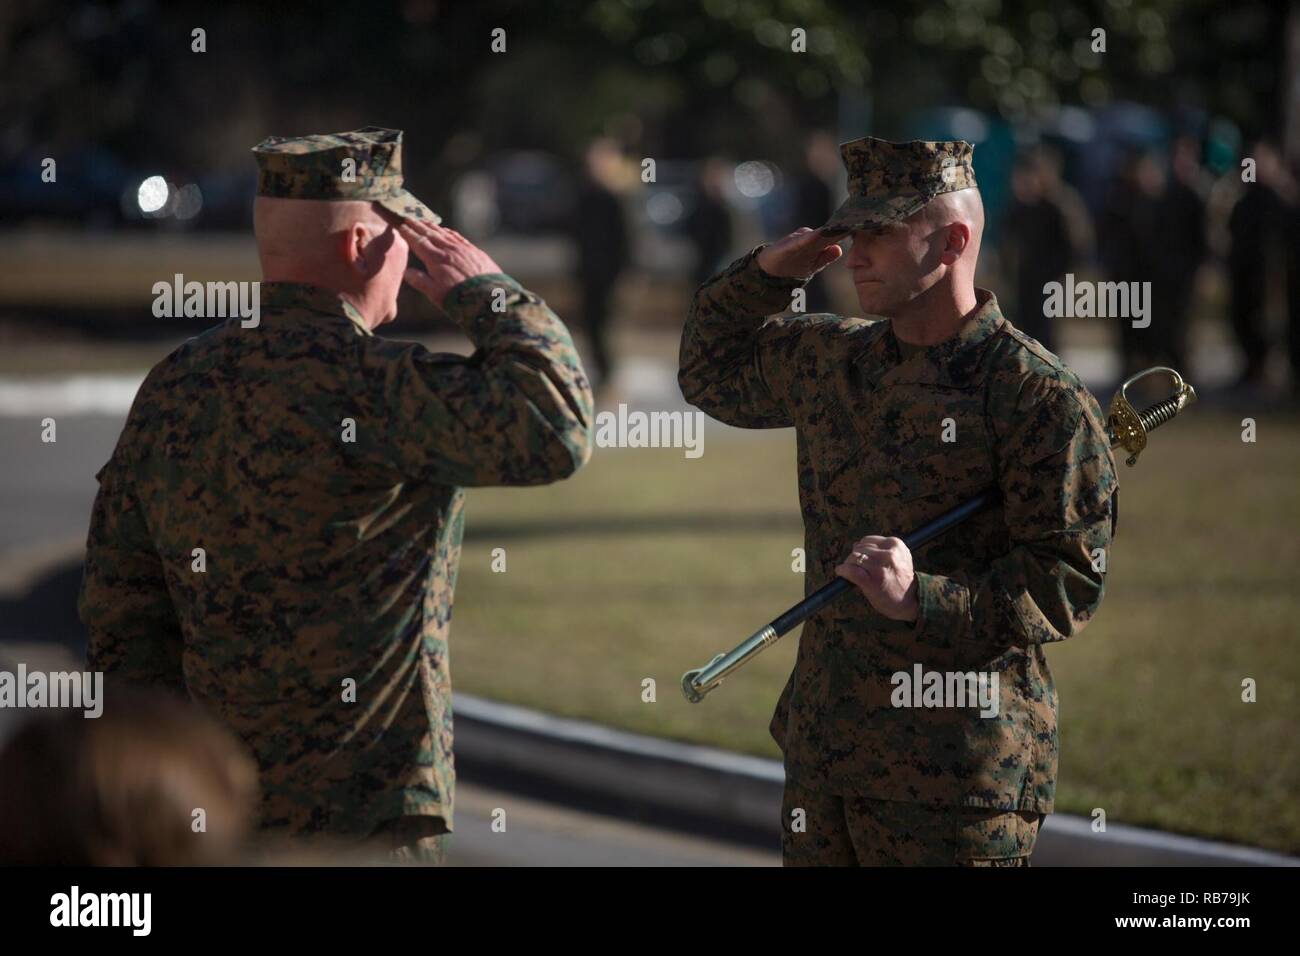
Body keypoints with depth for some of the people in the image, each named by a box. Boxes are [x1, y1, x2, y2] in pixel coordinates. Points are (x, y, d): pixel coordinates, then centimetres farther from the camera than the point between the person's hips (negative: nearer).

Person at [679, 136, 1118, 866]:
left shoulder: (1041, 397, -11)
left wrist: (922, 601, -26)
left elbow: (1068, 584, -15)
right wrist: (767, 275, 13)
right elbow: (712, 374, 30)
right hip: (824, 749, 7)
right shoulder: (830, 361, 12)